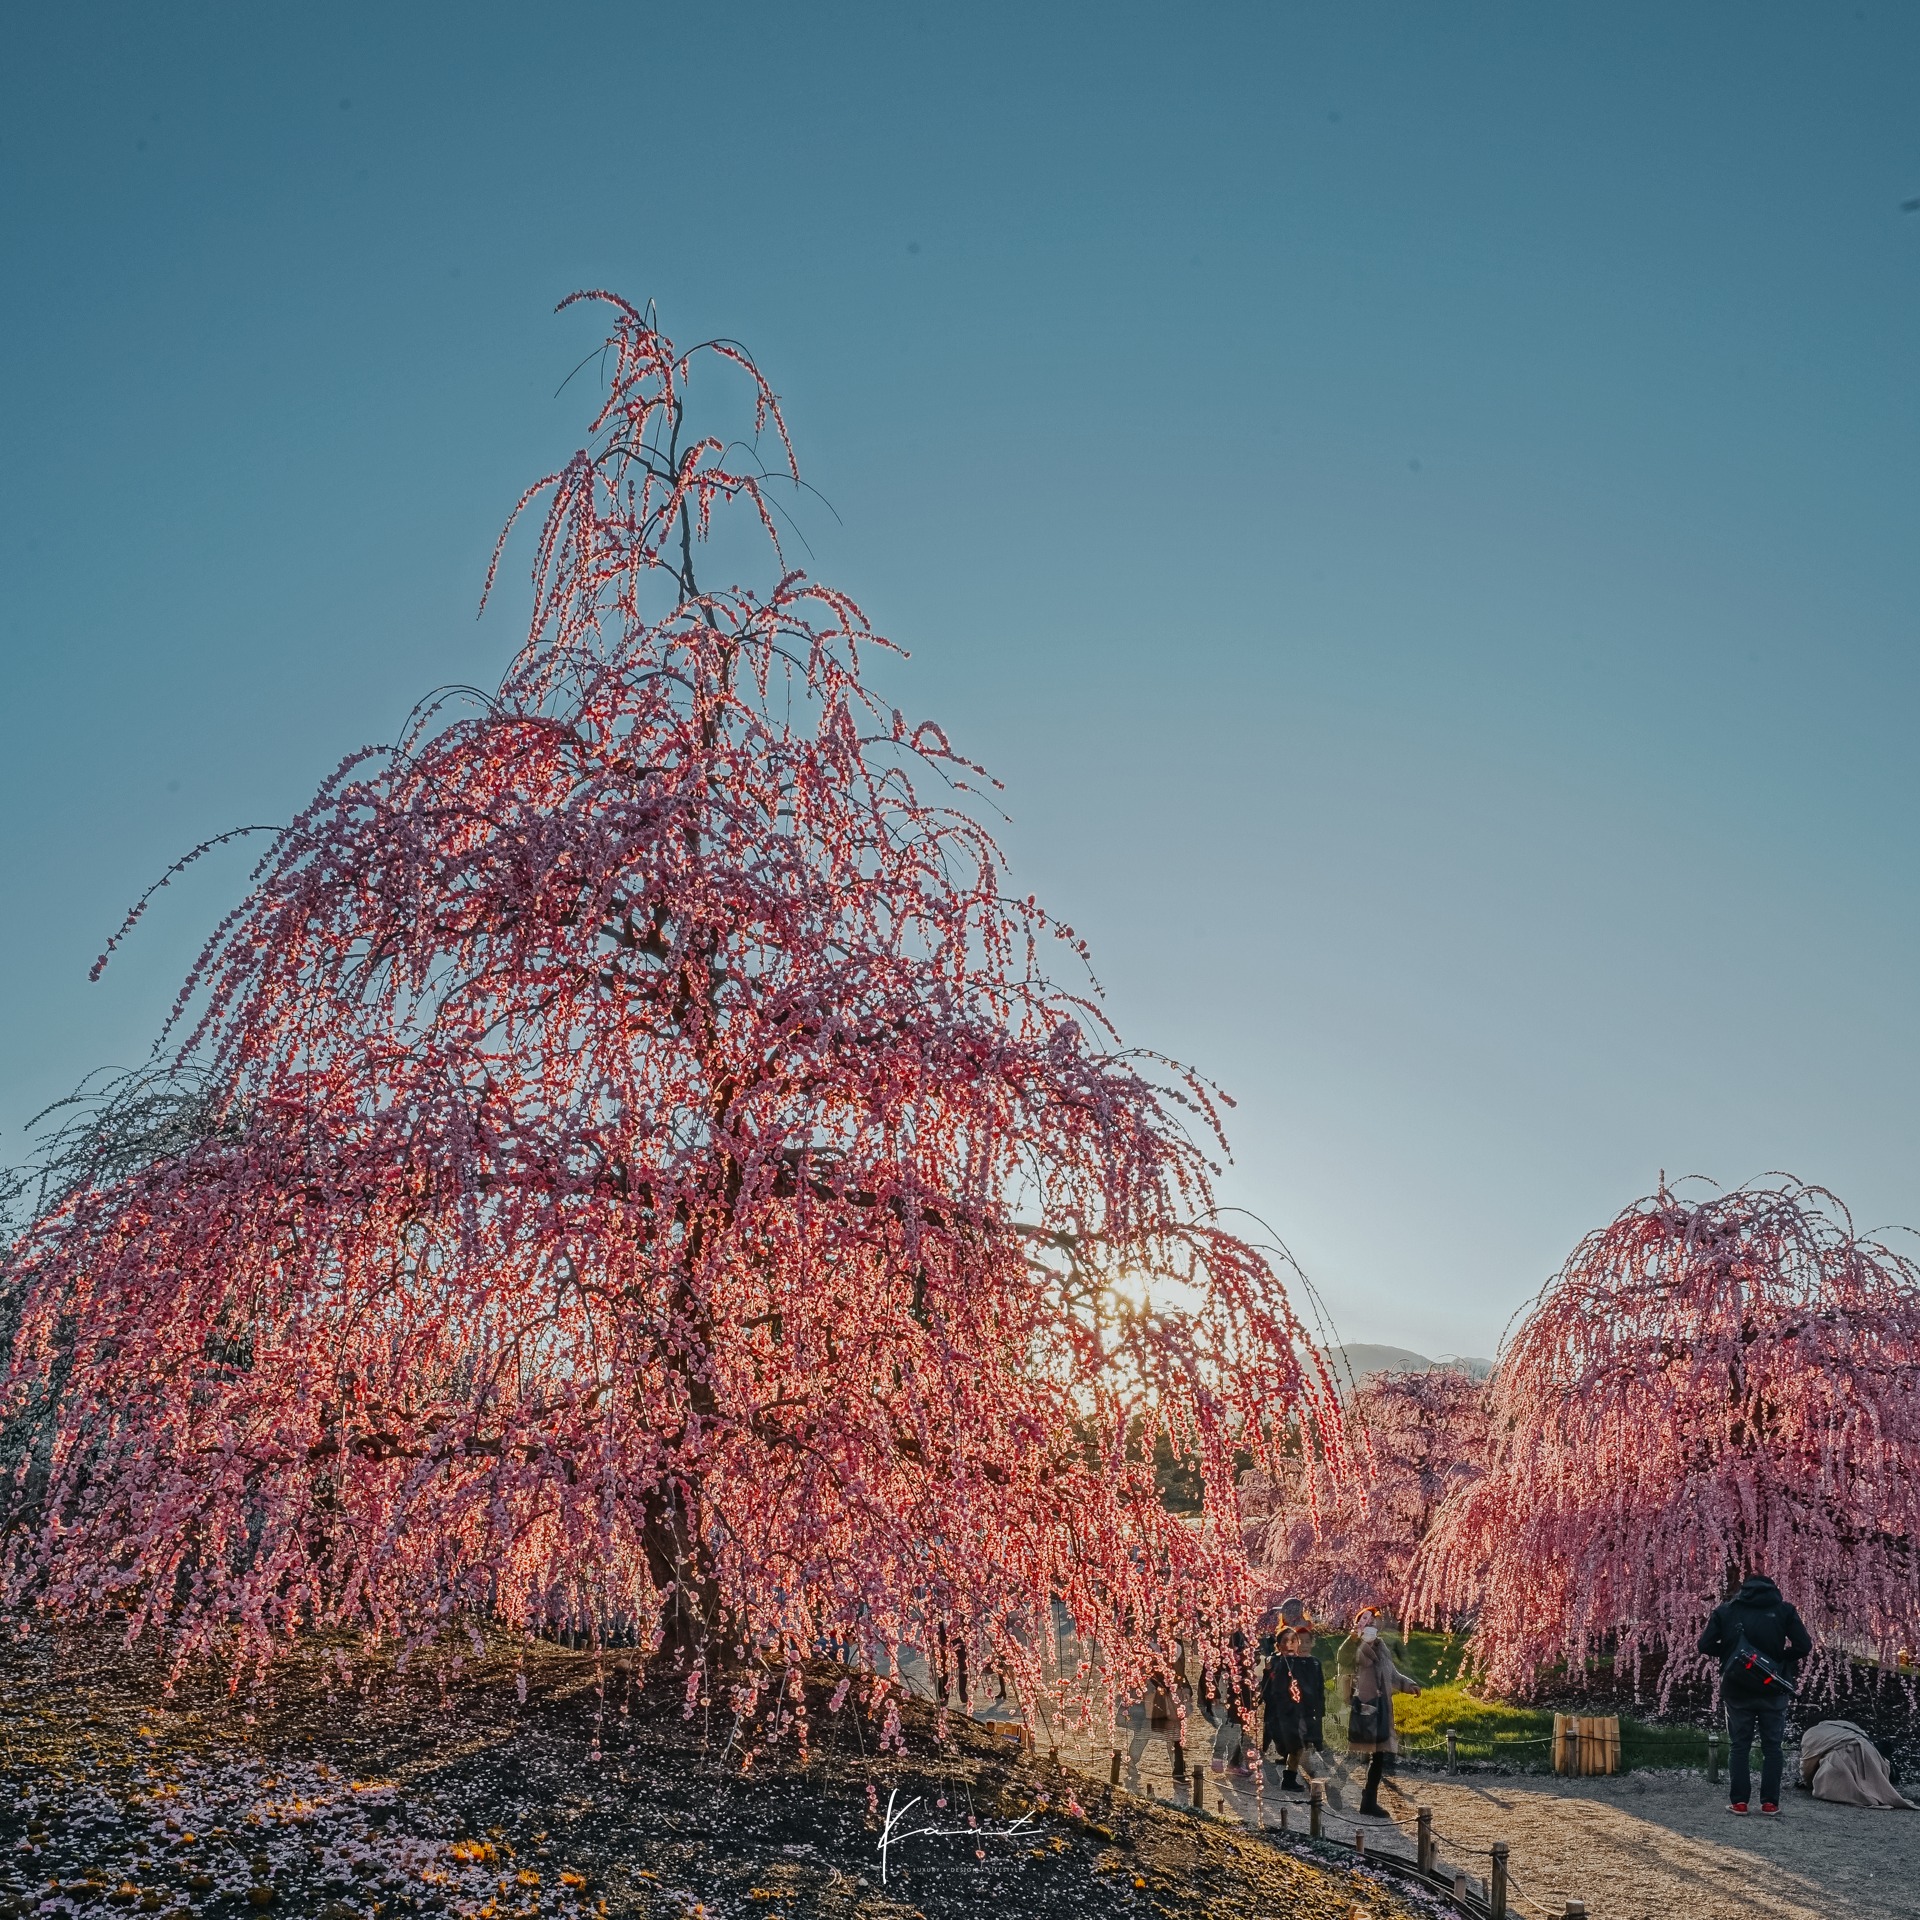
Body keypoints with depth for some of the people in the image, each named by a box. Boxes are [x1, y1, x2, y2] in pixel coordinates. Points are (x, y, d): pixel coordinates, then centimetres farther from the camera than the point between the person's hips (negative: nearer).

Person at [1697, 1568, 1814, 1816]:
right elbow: (1804, 1646, -9)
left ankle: (1739, 1802, 5)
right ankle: (1770, 1802, 8)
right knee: (1772, 1746, 10)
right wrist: (1781, 1657, 8)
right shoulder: (1783, 1610, -2)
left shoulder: (1726, 1610, 1)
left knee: (1739, 1746, 8)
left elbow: (1705, 1646, -2)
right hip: (1773, 1691, 0)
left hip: (1738, 1691, 0)